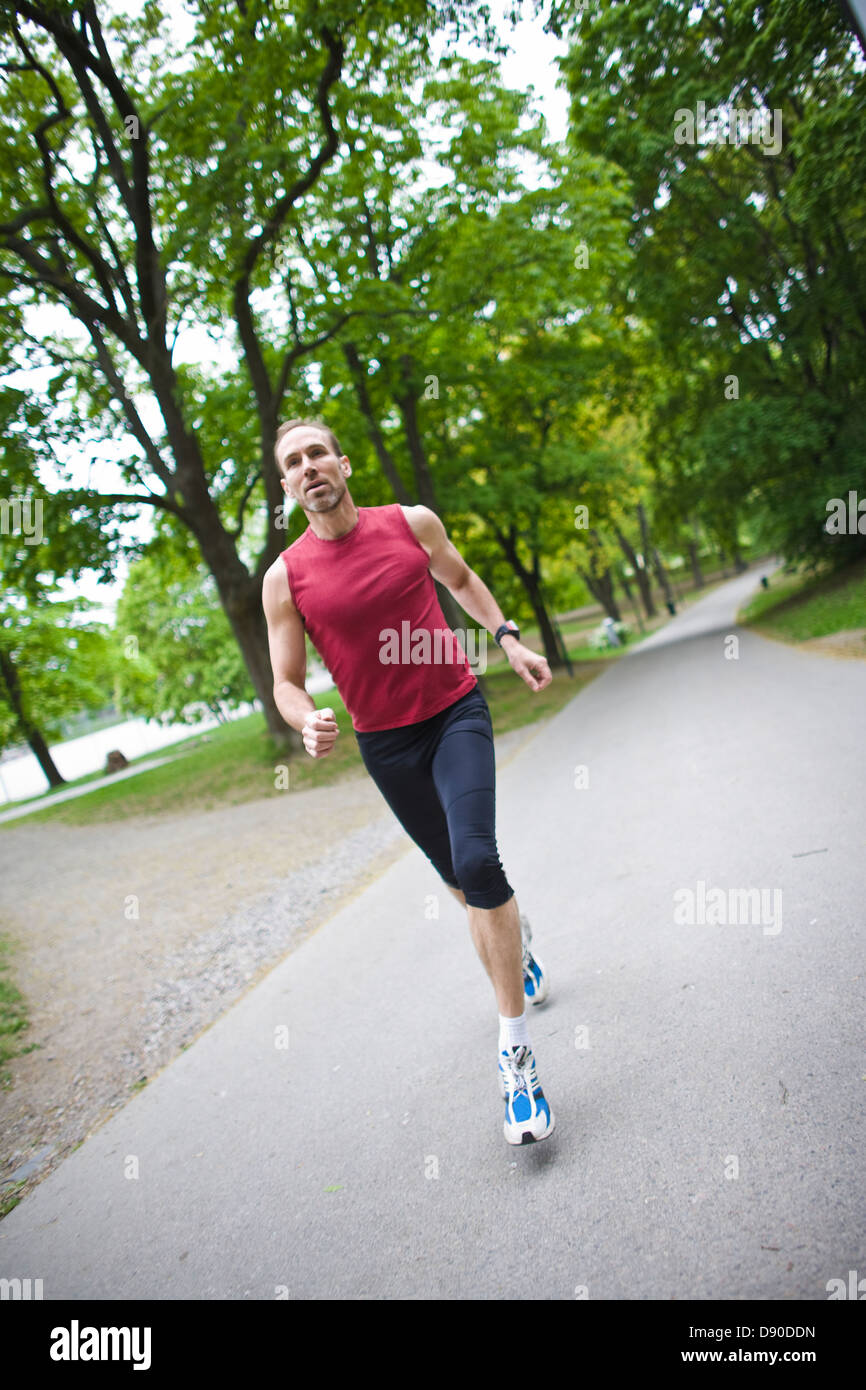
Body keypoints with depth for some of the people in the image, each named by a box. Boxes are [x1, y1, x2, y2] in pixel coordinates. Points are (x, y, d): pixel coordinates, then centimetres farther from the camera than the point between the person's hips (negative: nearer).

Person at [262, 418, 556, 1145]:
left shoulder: (414, 523, -4)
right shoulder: (286, 577, -6)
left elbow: (461, 578, 17)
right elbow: (287, 681, -2)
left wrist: (508, 638, 6)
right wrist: (309, 722, -23)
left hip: (456, 713, -1)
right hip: (384, 744, 2)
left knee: (476, 861, -21)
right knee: (459, 875, 16)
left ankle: (515, 1052, -8)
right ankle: (517, 933, 53)